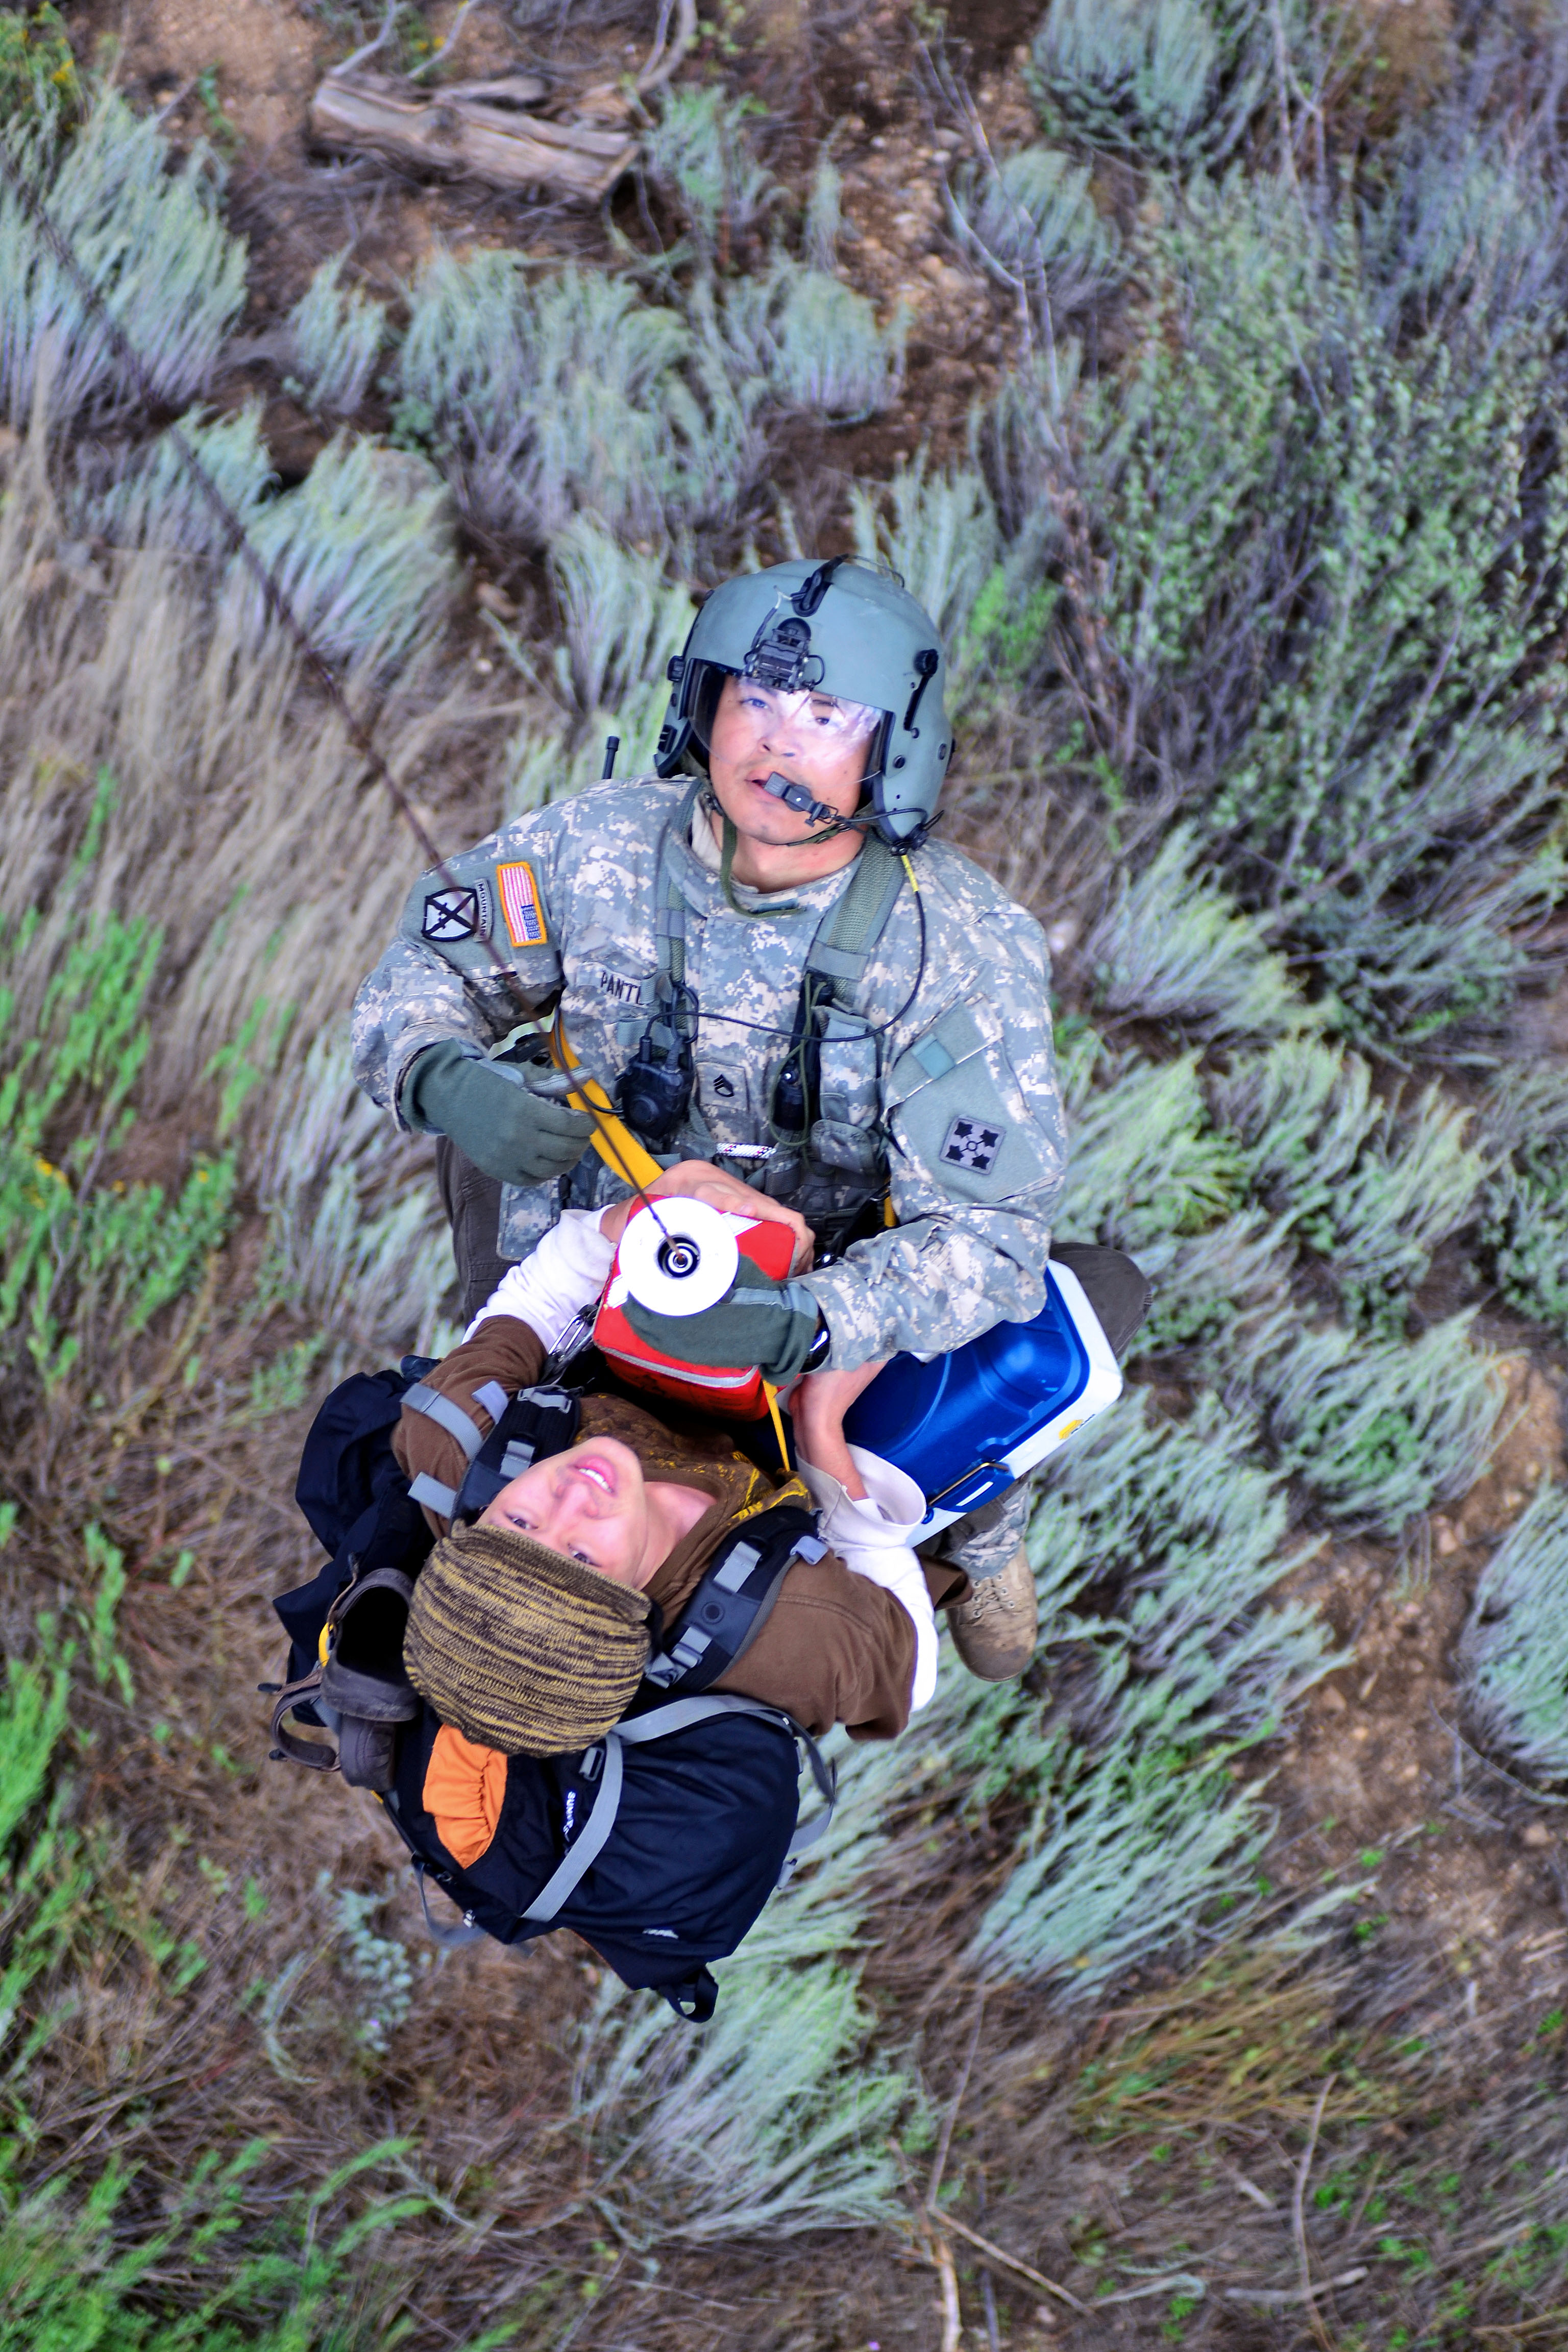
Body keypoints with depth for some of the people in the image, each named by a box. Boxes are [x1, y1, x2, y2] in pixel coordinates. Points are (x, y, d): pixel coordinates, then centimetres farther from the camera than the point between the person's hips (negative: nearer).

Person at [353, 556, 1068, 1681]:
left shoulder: (963, 951, -28)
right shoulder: (600, 844, -20)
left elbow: (989, 1235, -29)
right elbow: (423, 971, -6)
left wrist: (800, 1327, -47)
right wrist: (443, 1076, -31)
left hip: (829, 1292, -2)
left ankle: (981, 1522, 31)